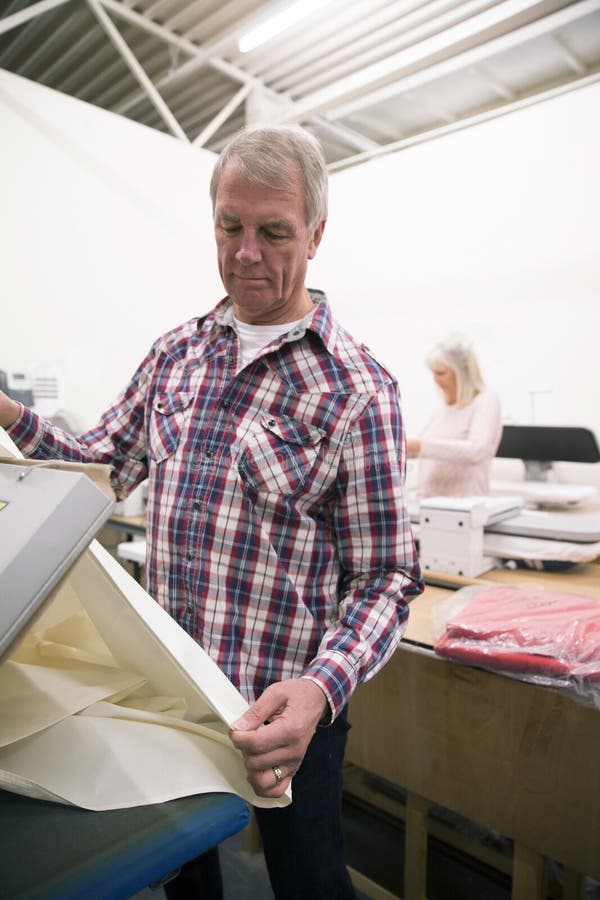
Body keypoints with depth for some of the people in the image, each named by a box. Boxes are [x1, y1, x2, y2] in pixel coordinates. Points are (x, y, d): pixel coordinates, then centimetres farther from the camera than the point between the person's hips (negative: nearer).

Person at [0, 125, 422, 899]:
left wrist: (321, 690, -32)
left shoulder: (356, 388, -15)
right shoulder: (176, 353, 2)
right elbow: (103, 467, 7)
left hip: (284, 706, -4)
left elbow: (384, 581, -15)